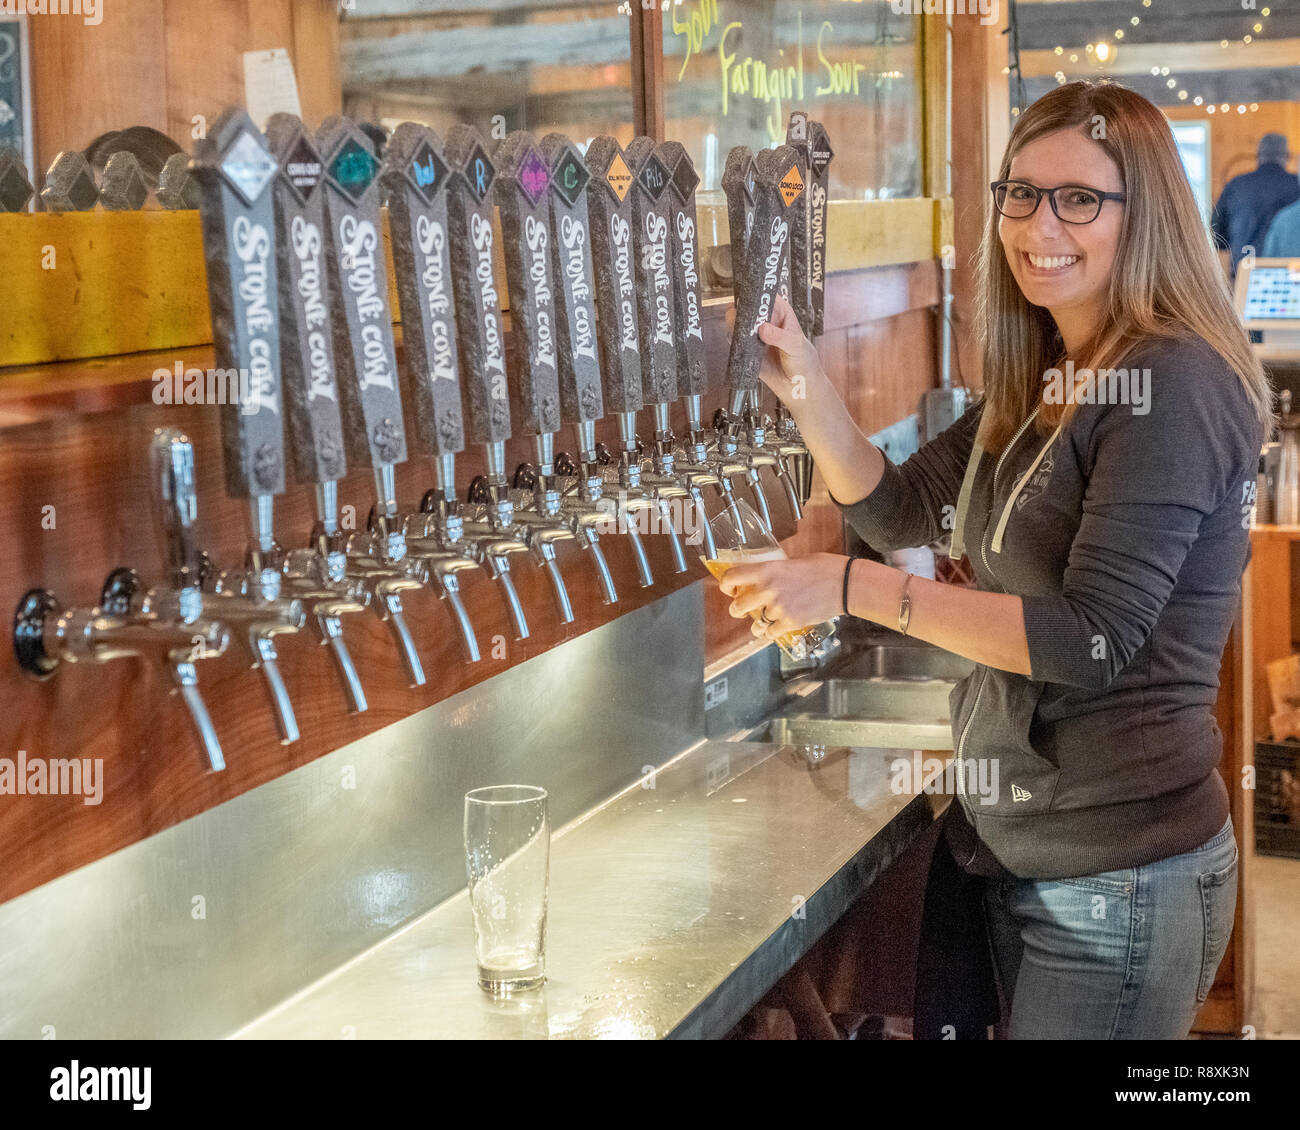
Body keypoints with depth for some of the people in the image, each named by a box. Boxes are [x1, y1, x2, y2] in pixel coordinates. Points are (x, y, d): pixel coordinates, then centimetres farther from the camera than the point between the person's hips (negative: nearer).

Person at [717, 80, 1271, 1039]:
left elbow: (1093, 637, -23)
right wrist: (803, 381, -2)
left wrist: (855, 588, -23)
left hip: (1118, 880, -8)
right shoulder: (1040, 384, 10)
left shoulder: (1171, 382, -18)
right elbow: (900, 508, 12)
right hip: (1020, 853, 9)